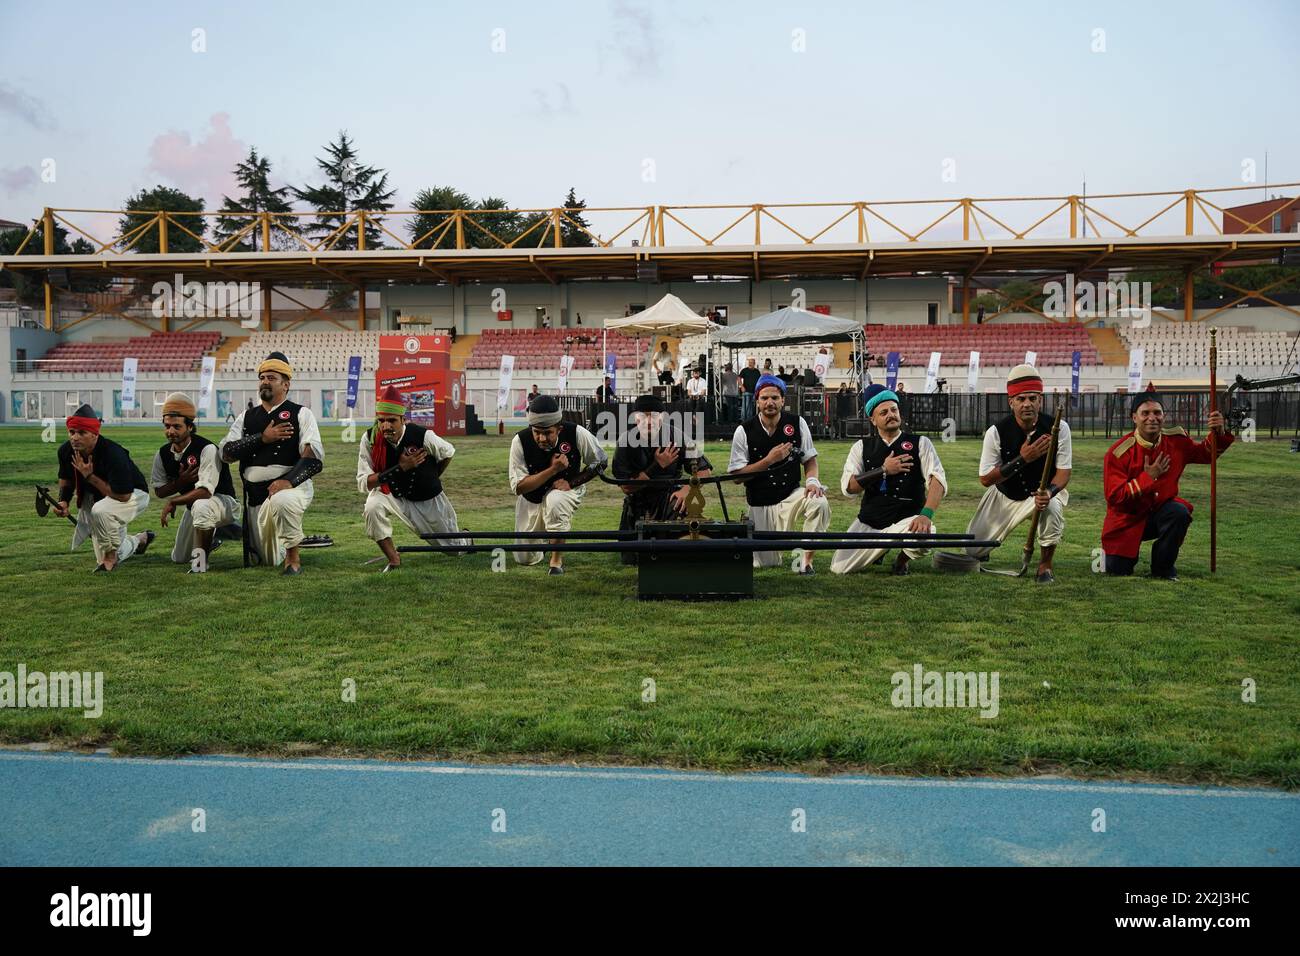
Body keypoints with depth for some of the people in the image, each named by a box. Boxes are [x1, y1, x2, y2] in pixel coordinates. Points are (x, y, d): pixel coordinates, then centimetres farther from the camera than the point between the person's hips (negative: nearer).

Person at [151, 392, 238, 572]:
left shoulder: (207, 449, -25)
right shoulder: (163, 454, -5)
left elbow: (205, 491, -31)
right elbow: (159, 491, 1)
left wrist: (172, 502, -24)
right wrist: (180, 482, -18)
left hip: (223, 501, -7)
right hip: (193, 505, 7)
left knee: (201, 506, -43)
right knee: (178, 559, 13)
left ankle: (201, 559, -23)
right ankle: (209, 537, 42)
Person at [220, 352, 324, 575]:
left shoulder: (301, 414, 2)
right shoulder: (246, 417, 17)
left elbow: (314, 457, -11)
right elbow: (227, 452, 3)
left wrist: (288, 481, -26)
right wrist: (262, 438, -9)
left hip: (292, 485, -5)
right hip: (254, 494, 5)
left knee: (282, 500, -42)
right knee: (269, 560, 3)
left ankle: (293, 559, -22)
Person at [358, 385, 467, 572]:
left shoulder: (423, 436, -27)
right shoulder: (370, 439, -23)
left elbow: (448, 453, -5)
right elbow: (363, 484, -24)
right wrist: (400, 468, -33)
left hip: (429, 499, -1)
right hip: (394, 495, 1)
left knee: (456, 549, 6)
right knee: (372, 507, -33)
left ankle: (462, 537, 47)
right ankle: (394, 561, -14)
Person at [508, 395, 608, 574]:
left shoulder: (576, 433, -26)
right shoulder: (520, 440, -26)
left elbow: (600, 462, -10)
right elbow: (518, 487, -25)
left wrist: (571, 482, -22)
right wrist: (553, 469, -34)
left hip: (568, 491, -2)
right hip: (531, 498, 2)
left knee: (555, 500, -39)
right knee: (525, 558, 7)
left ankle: (556, 561, -20)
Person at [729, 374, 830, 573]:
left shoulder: (797, 423, -3)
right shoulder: (744, 431, -8)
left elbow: (810, 460, 5)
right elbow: (736, 475, -9)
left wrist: (812, 481, -16)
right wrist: (769, 460, -20)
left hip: (791, 495, 1)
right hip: (760, 504, -1)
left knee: (819, 503, -33)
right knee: (766, 563, -1)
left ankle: (807, 560, -16)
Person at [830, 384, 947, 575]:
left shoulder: (920, 443, 1)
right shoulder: (862, 447, 7)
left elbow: (938, 480, -13)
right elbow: (847, 487, -5)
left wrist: (926, 514, -30)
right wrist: (883, 470, -15)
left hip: (906, 520, -2)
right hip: (868, 522, 2)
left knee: (924, 534, -37)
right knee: (839, 568, -12)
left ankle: (902, 560, 2)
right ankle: (877, 550, 22)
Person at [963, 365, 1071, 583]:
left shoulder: (1058, 428, -18)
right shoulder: (996, 432, -19)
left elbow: (1063, 471, -15)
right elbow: (985, 479, -17)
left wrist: (1048, 493, -38)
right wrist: (1022, 459, -30)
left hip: (1044, 490, -1)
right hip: (1004, 495, 1)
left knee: (1052, 506, -38)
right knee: (973, 551, -4)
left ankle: (1045, 567, -14)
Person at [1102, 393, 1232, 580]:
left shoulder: (1176, 441, -6)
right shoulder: (1118, 452, -20)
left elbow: (1206, 453, 10)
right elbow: (1114, 497, -22)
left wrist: (1219, 433, -10)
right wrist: (1148, 477, -26)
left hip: (1159, 511, 3)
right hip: (1127, 521, -3)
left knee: (1180, 513, -31)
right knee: (1118, 572, -9)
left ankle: (1164, 568, -9)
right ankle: (1110, 554, 32)